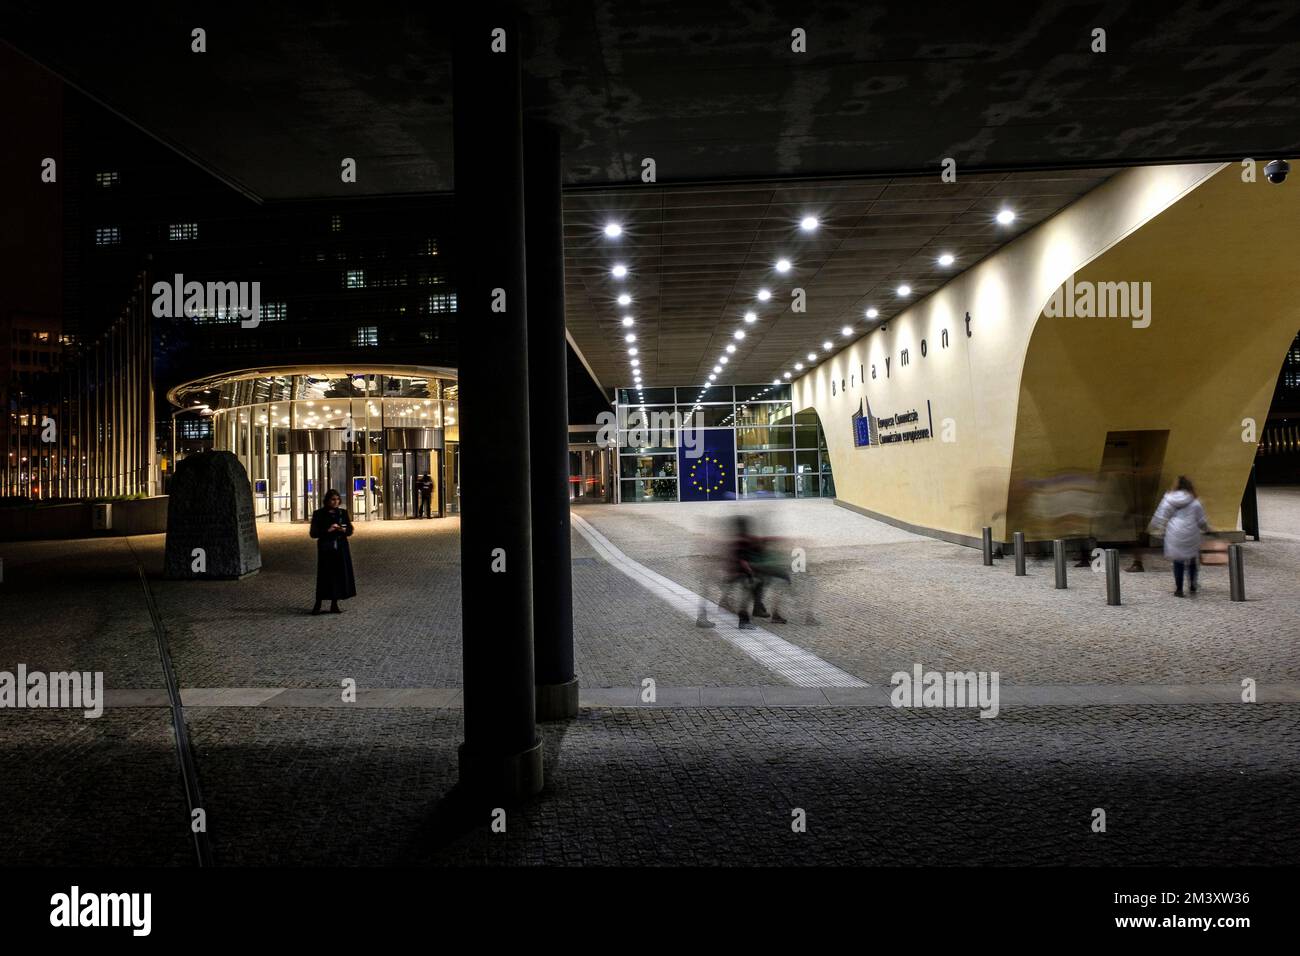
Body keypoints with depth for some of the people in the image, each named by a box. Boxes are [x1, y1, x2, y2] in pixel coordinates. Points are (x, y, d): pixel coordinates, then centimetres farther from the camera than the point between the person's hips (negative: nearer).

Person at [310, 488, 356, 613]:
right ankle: (317, 605, 5)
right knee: (324, 576, -5)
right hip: (326, 550, -4)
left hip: (341, 549, 4)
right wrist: (328, 530, -18)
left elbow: (350, 530, 11)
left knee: (340, 574, 4)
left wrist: (344, 530, -11)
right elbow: (313, 533, -5)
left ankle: (334, 605, 14)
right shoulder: (319, 514, -2)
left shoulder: (343, 512, 8)